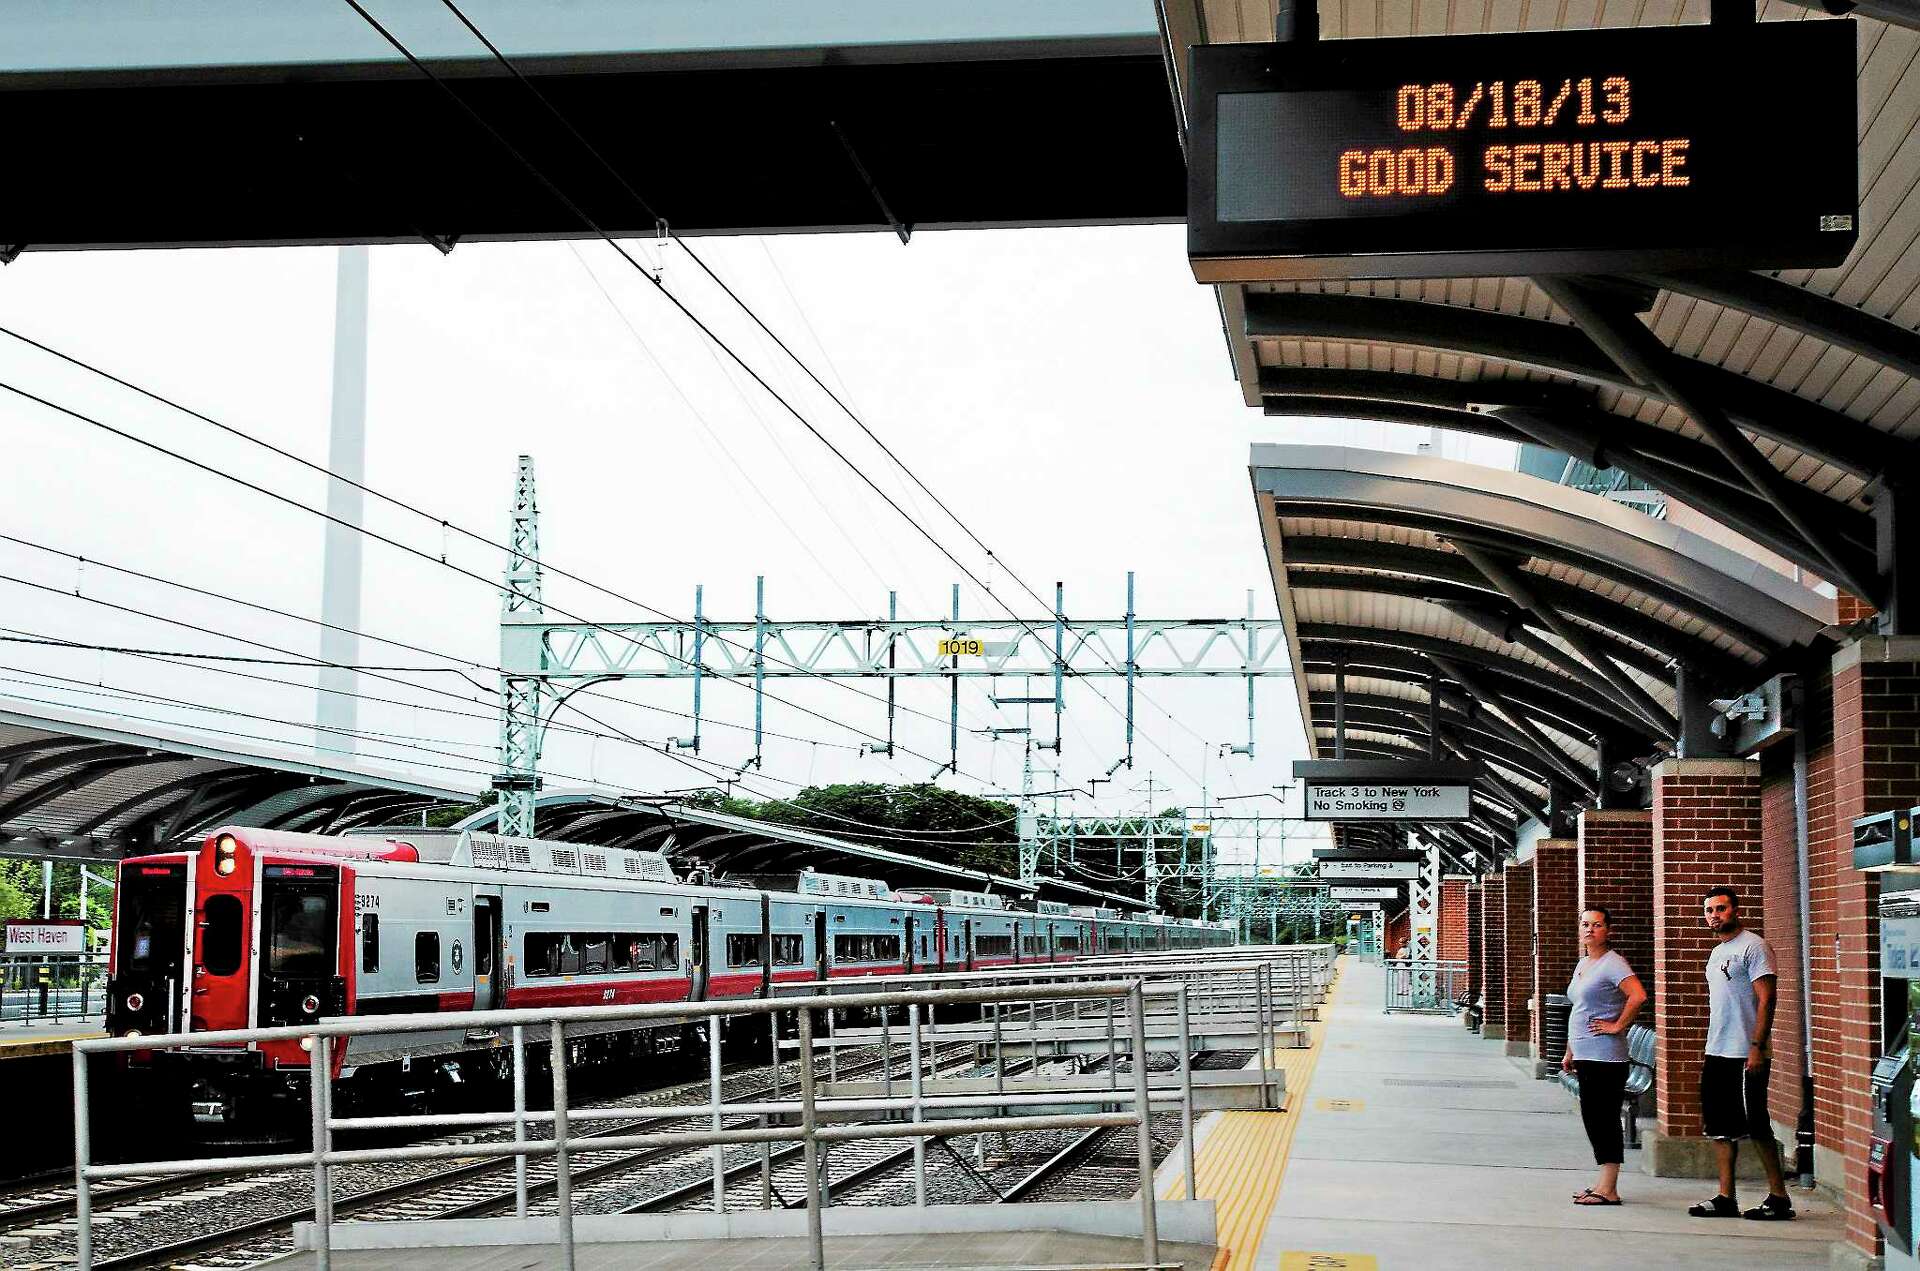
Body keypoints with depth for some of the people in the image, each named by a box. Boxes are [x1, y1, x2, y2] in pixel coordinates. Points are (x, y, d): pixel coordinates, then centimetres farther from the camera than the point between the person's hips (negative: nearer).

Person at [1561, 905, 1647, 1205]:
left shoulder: (1612, 963, -11)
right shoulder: (1583, 964, 18)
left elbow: (1638, 996, -25)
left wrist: (1618, 1026, -17)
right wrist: (1570, 1052, 25)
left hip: (1605, 1056, -10)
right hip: (1586, 1056, 10)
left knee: (1604, 1118, -7)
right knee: (1592, 1117, 11)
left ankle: (1608, 1189, -5)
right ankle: (1603, 1185, 17)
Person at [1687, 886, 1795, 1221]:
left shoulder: (1752, 947, -9)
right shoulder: (1717, 953, 19)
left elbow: (1766, 999, -15)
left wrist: (1757, 1047, -21)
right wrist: (1711, 1049, 18)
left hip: (1745, 1055, -9)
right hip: (1717, 1054, 9)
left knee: (1755, 1126, -5)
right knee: (1720, 1128, 8)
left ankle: (1779, 1198, 2)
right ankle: (1726, 1198, 12)